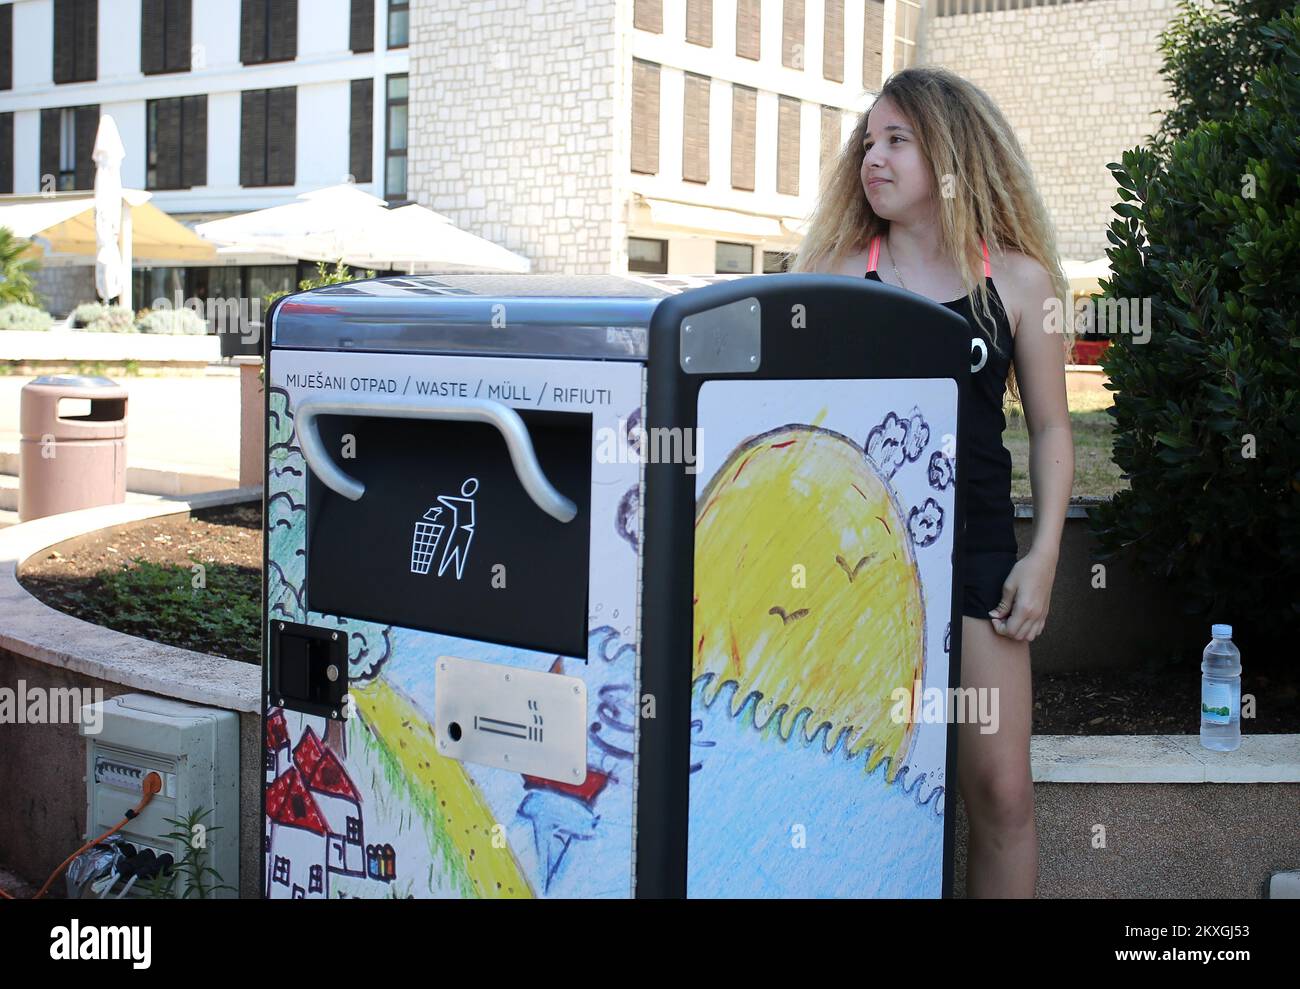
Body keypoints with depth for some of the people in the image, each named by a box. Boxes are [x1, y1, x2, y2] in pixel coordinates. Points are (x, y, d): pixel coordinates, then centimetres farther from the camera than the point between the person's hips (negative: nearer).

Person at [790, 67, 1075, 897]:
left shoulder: (1017, 278, 5)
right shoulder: (839, 271, 6)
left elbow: (1050, 429, 7)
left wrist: (1043, 557, -1)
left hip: (972, 553, 0)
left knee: (1001, 792, -2)